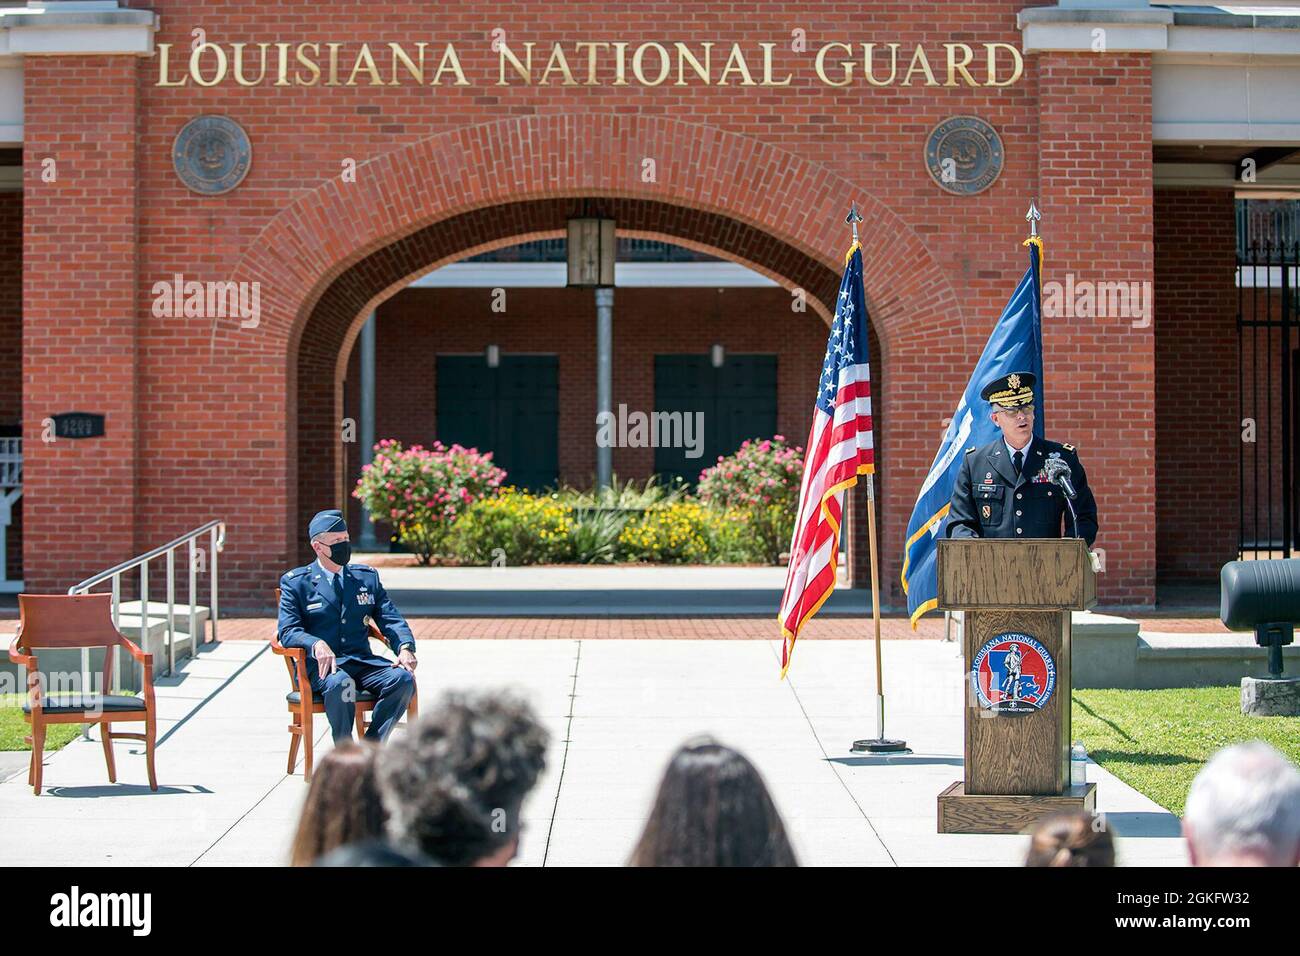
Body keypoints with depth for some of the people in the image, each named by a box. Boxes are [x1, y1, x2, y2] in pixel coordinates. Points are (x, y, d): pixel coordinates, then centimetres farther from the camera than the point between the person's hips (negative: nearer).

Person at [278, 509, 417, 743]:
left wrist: (405, 648, -12)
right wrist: (317, 644, -27)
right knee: (340, 683, -38)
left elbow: (391, 619, 11)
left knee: (403, 678, -26)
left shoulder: (367, 577, 18)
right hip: (319, 664, -4)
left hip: (361, 661, 4)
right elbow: (288, 631, -5)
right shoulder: (295, 582, 6)